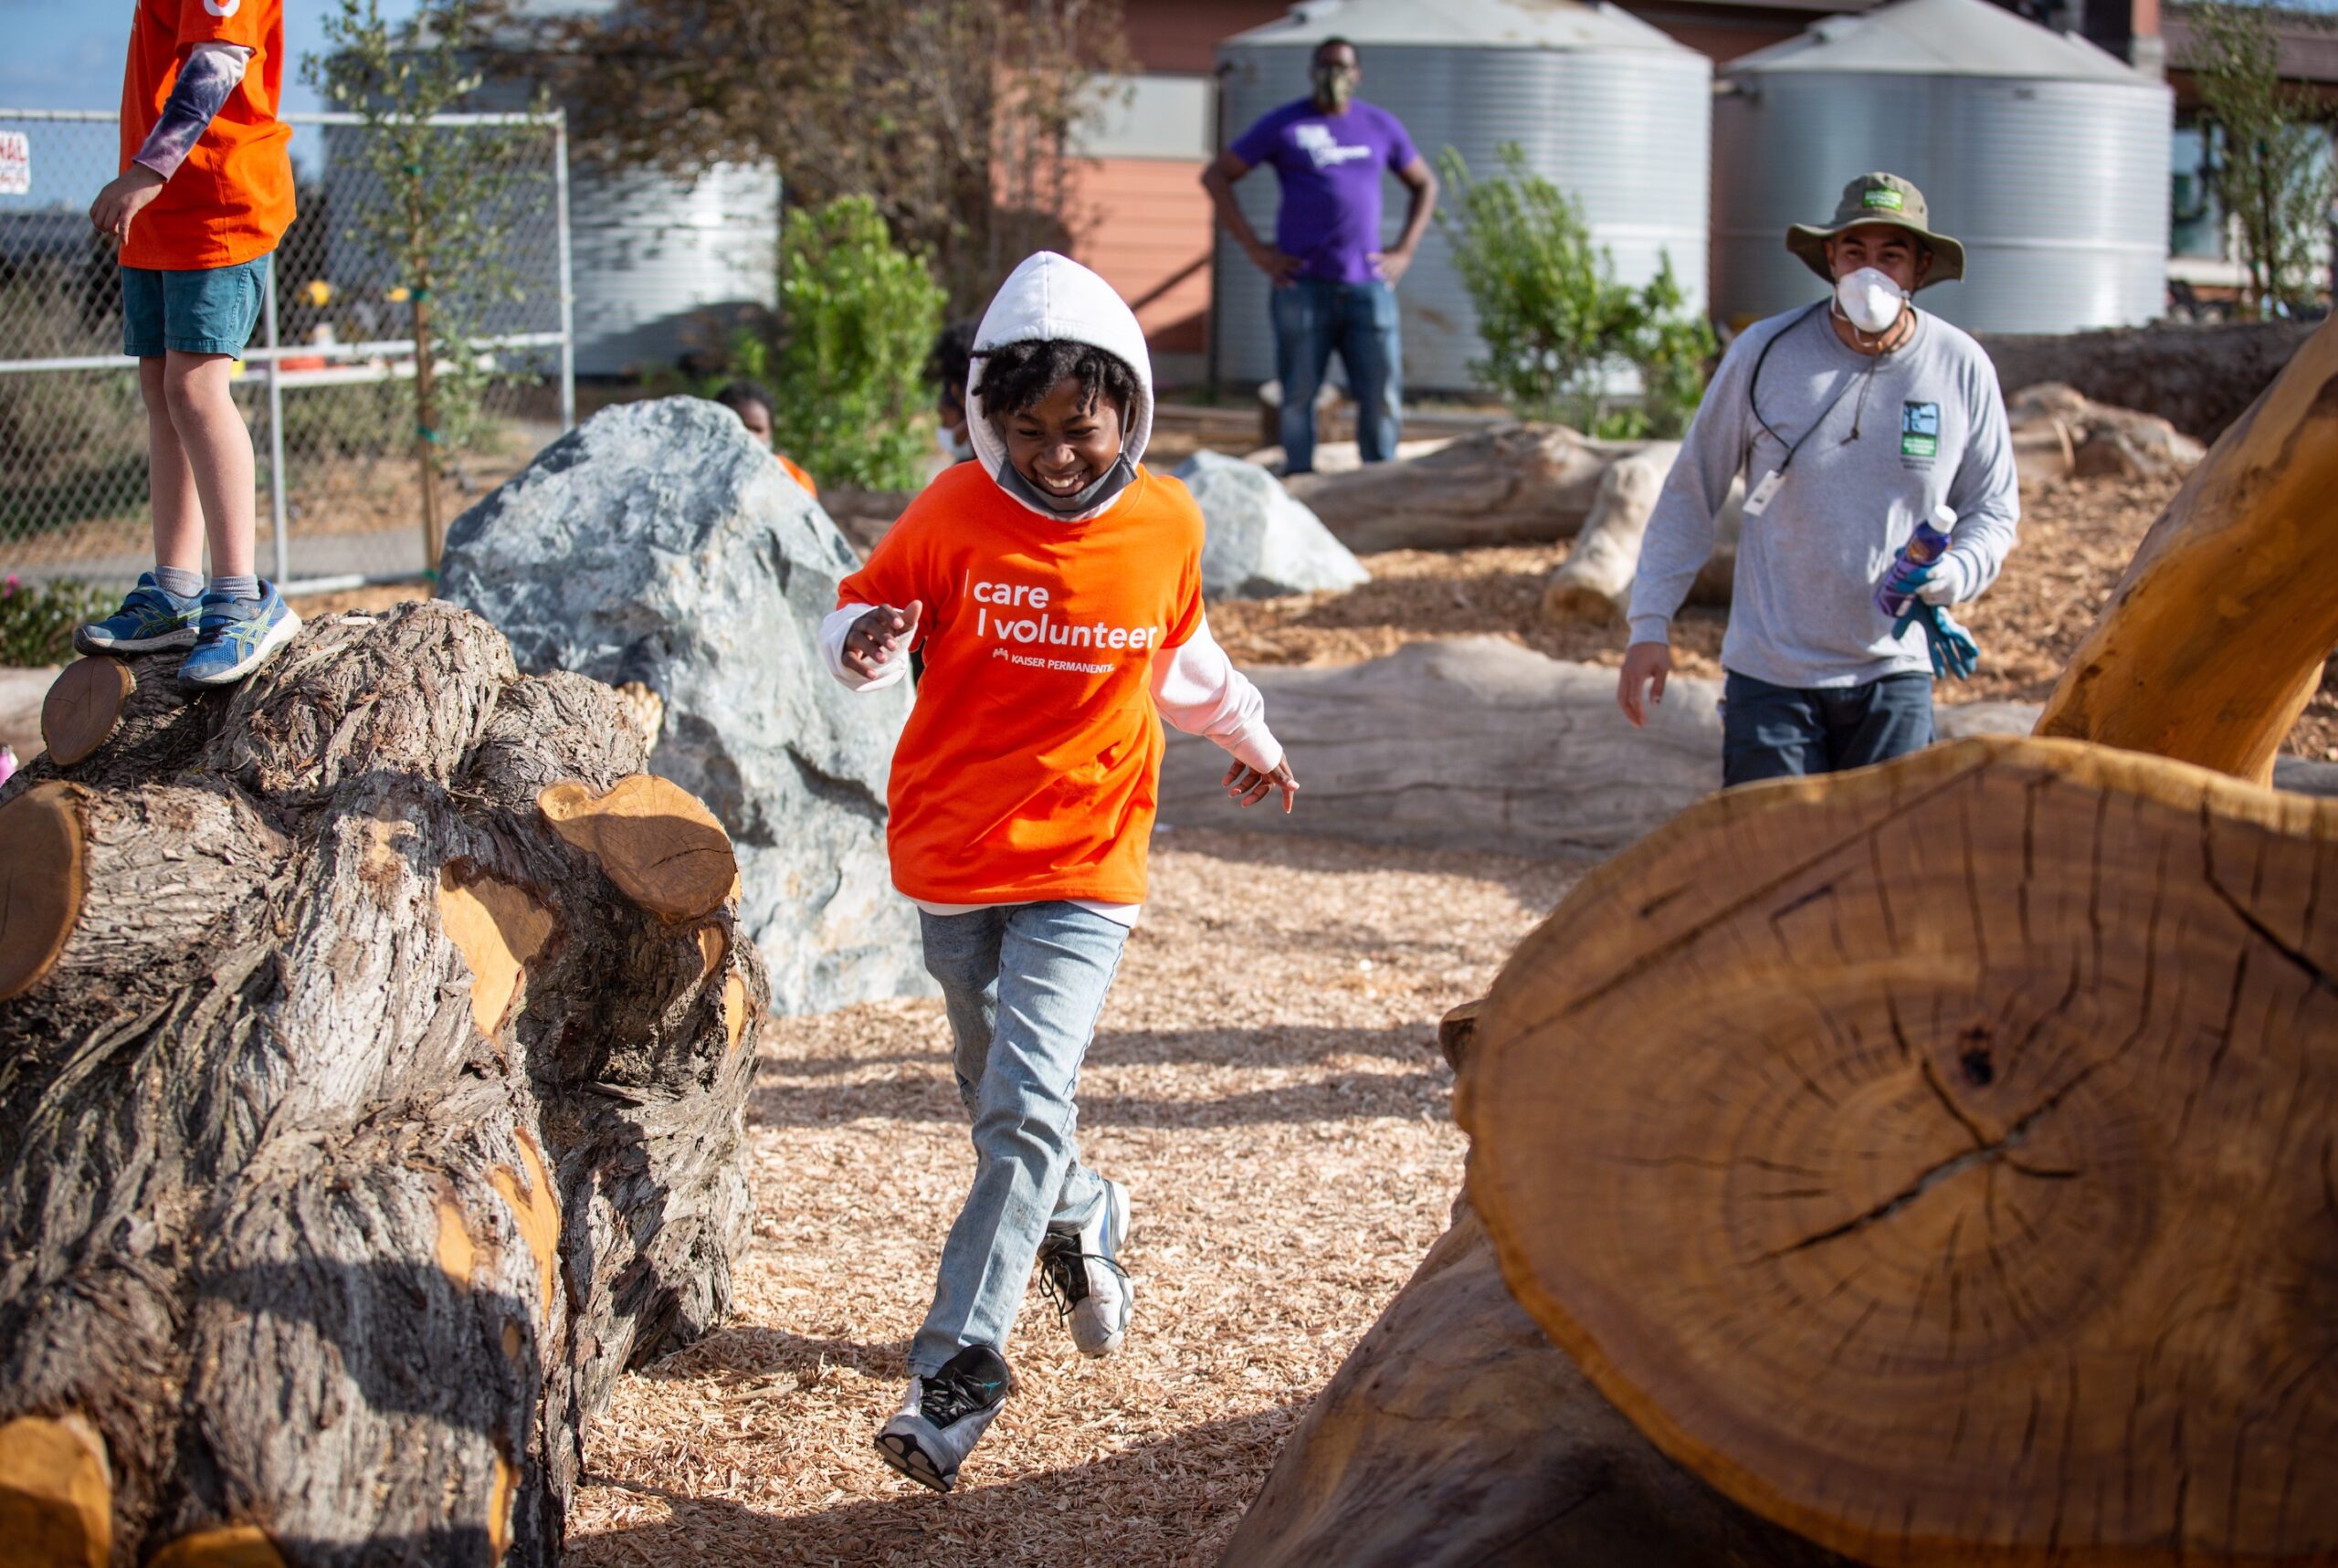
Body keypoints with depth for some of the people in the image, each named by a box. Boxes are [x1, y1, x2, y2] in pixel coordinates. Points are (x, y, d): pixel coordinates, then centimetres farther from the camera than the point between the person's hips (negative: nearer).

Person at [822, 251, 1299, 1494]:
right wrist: (861, 644, -23)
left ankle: (958, 1367, -15)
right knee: (997, 1097, 18)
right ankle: (1082, 1225, 48)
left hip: (1086, 868, -1)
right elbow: (861, 609, 0)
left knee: (1024, 1109, -17)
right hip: (952, 854, 2)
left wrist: (1244, 735, 31)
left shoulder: (1165, 525, -3)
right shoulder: (953, 517, -8)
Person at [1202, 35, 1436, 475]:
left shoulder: (1381, 126, 12)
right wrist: (1254, 249, -3)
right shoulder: (1283, 125, 3)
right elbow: (1215, 177, 4)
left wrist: (1404, 251, 10)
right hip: (1303, 286, -2)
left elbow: (1424, 184, 24)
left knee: (1382, 396, -2)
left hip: (1367, 286, 2)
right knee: (1299, 394, -1)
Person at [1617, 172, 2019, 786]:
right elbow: (1690, 494, 4)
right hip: (1770, 674, -1)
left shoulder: (1962, 369, 0)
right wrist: (1650, 624, 0)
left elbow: (1994, 512, 10)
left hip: (1893, 673, 2)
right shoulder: (1764, 353, -5)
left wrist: (1948, 576, -12)